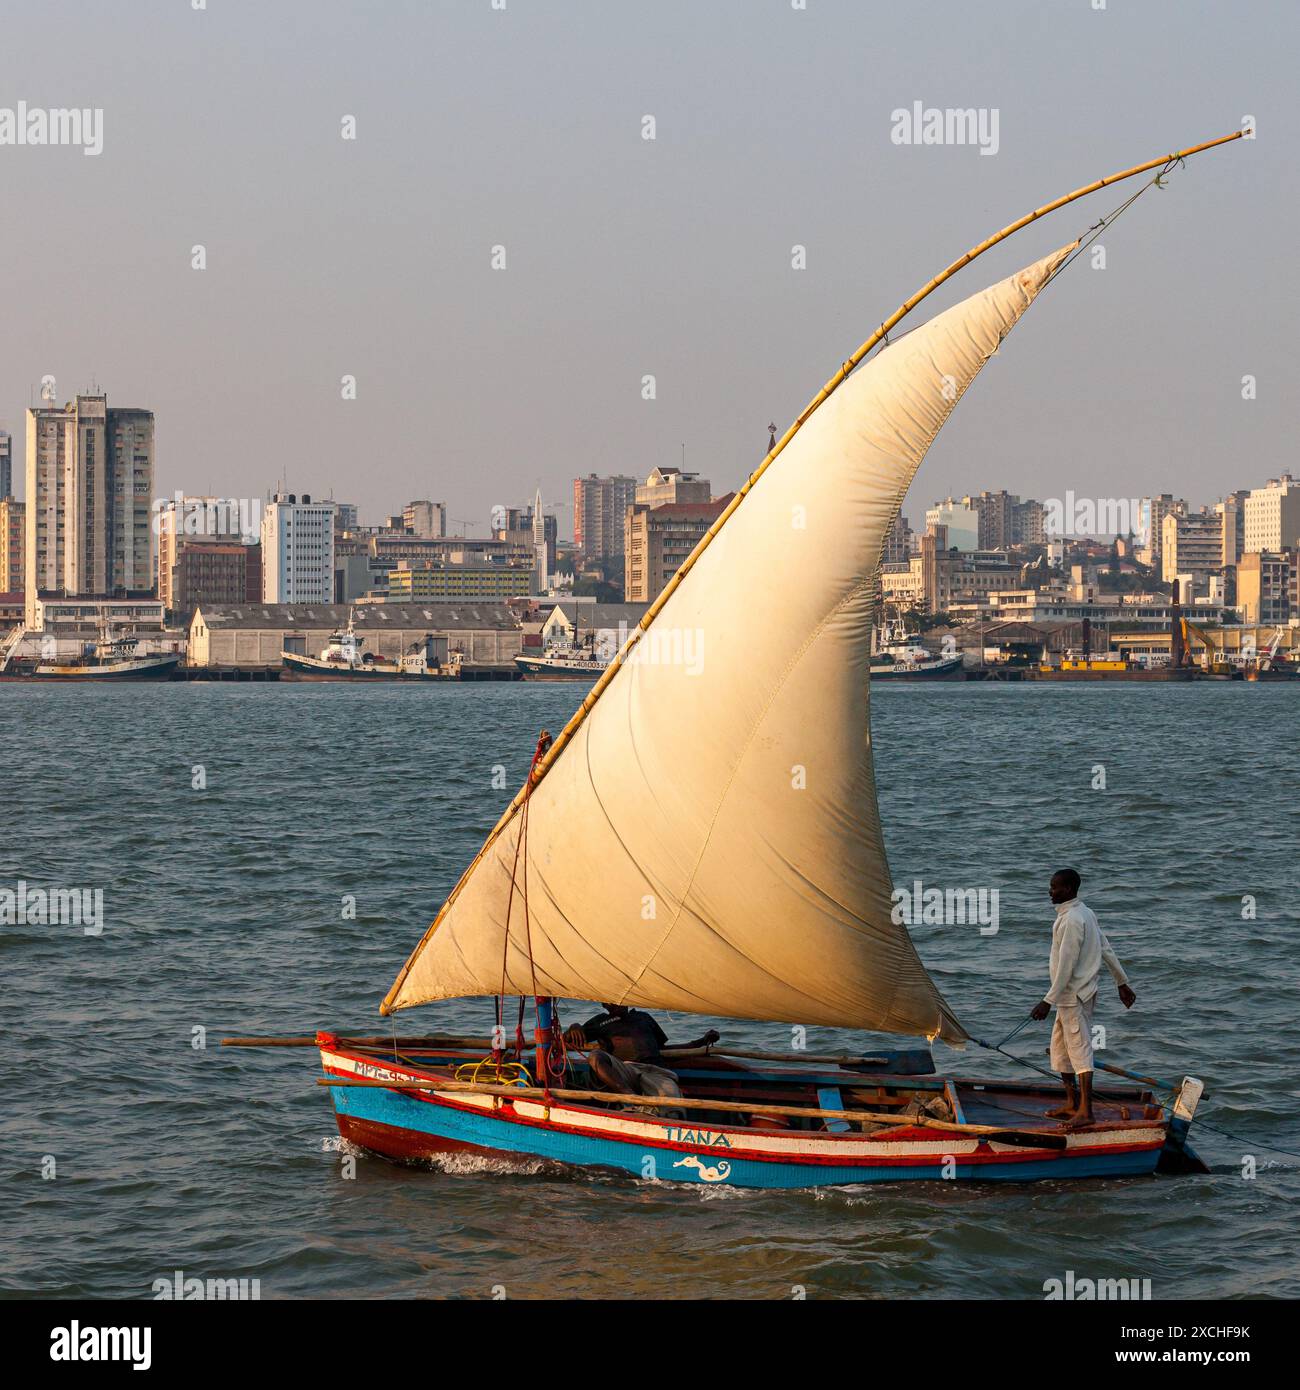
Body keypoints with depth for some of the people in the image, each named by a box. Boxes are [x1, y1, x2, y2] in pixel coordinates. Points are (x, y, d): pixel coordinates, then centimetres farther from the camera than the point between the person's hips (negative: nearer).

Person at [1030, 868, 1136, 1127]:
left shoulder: (1072, 920, -20)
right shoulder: (1085, 913, 11)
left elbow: (1066, 965, -22)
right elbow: (1106, 949, 15)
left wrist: (1048, 1001, -20)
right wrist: (1122, 982, 22)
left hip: (1074, 996, -10)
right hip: (1072, 996, 10)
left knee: (1080, 1050, -9)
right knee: (1060, 1049, 17)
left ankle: (1085, 1111, -9)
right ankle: (1072, 1104, 24)